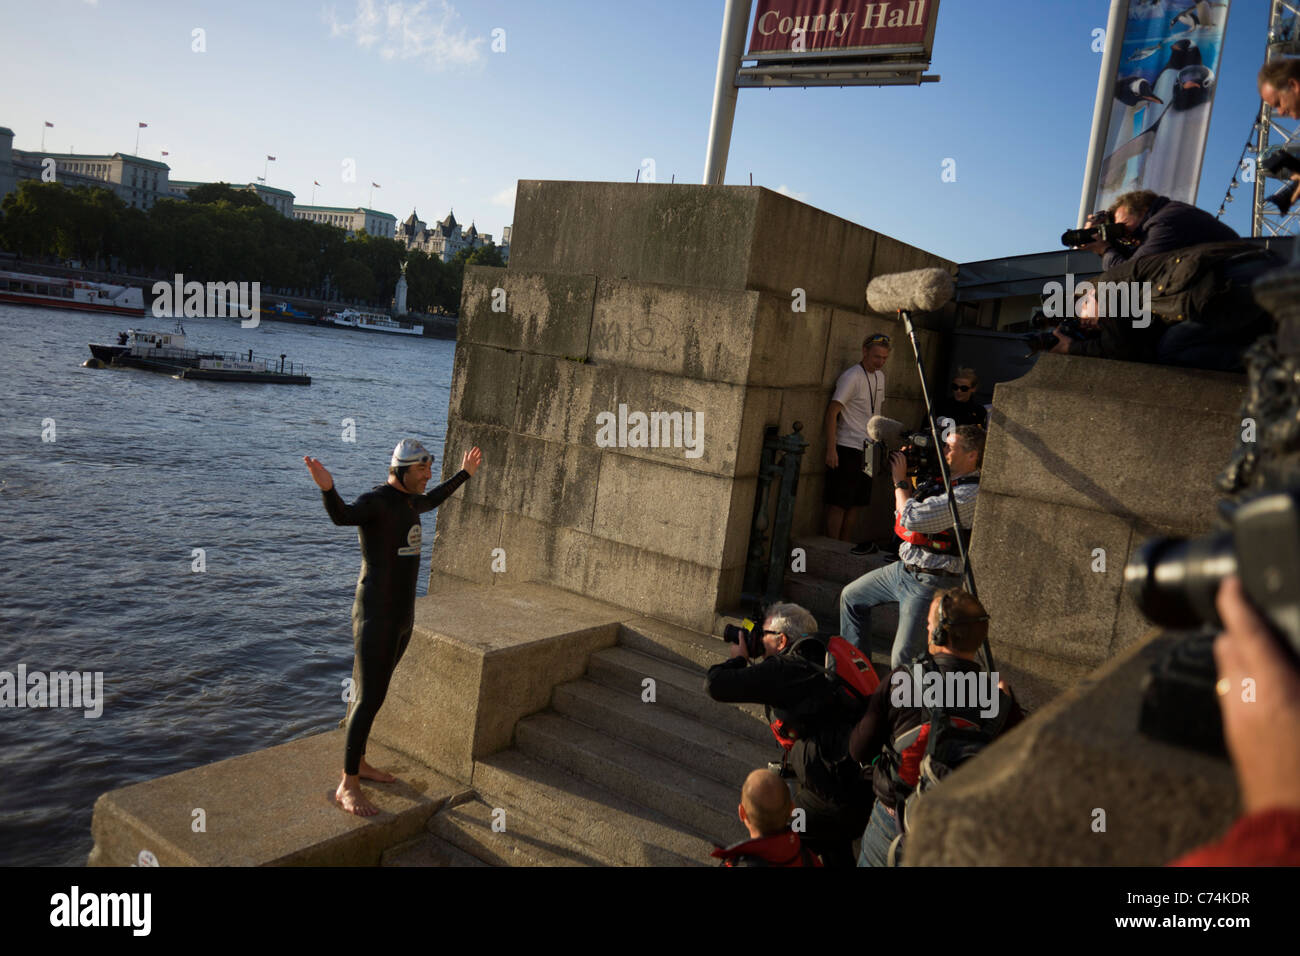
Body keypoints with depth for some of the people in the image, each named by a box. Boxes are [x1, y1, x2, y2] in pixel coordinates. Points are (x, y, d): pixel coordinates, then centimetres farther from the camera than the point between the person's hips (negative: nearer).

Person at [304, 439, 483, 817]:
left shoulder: (407, 499, 11)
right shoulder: (375, 499, -17)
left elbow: (430, 501, 35)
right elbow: (342, 515, -40)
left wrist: (464, 473, 44)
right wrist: (327, 488, -61)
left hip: (401, 615, 9)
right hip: (376, 616, -9)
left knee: (372, 693, 19)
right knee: (370, 699, -7)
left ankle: (358, 763, 34)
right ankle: (347, 787, 3)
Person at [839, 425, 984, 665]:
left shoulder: (969, 494, -23)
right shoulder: (944, 478, 8)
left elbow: (911, 518, -29)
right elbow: (905, 511, 17)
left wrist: (900, 480, -14)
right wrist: (903, 476, 3)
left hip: (930, 582, -10)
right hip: (905, 567, 10)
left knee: (903, 661, -12)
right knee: (851, 596, 22)